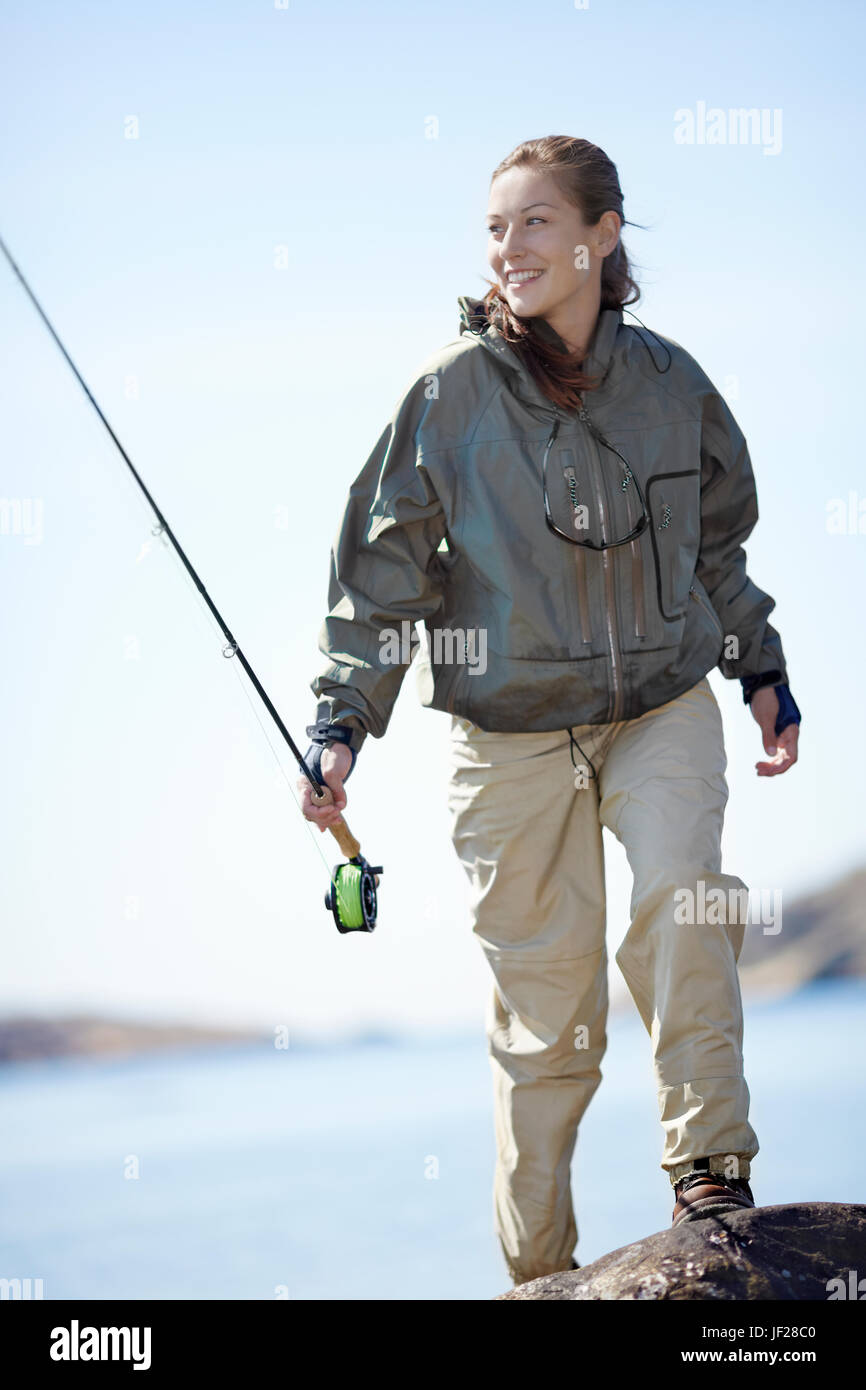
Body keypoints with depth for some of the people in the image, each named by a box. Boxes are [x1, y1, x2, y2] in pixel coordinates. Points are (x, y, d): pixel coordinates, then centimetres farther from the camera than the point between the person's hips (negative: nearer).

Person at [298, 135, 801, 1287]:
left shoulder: (669, 382, 1)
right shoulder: (450, 392, -7)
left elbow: (715, 548, 17)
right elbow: (384, 572, -1)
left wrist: (762, 671, 13)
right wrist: (342, 721, -8)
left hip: (664, 707, 2)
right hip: (513, 731, -1)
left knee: (679, 891, -28)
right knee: (545, 1014, 2)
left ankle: (709, 1161, -14)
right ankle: (538, 1265, 17)